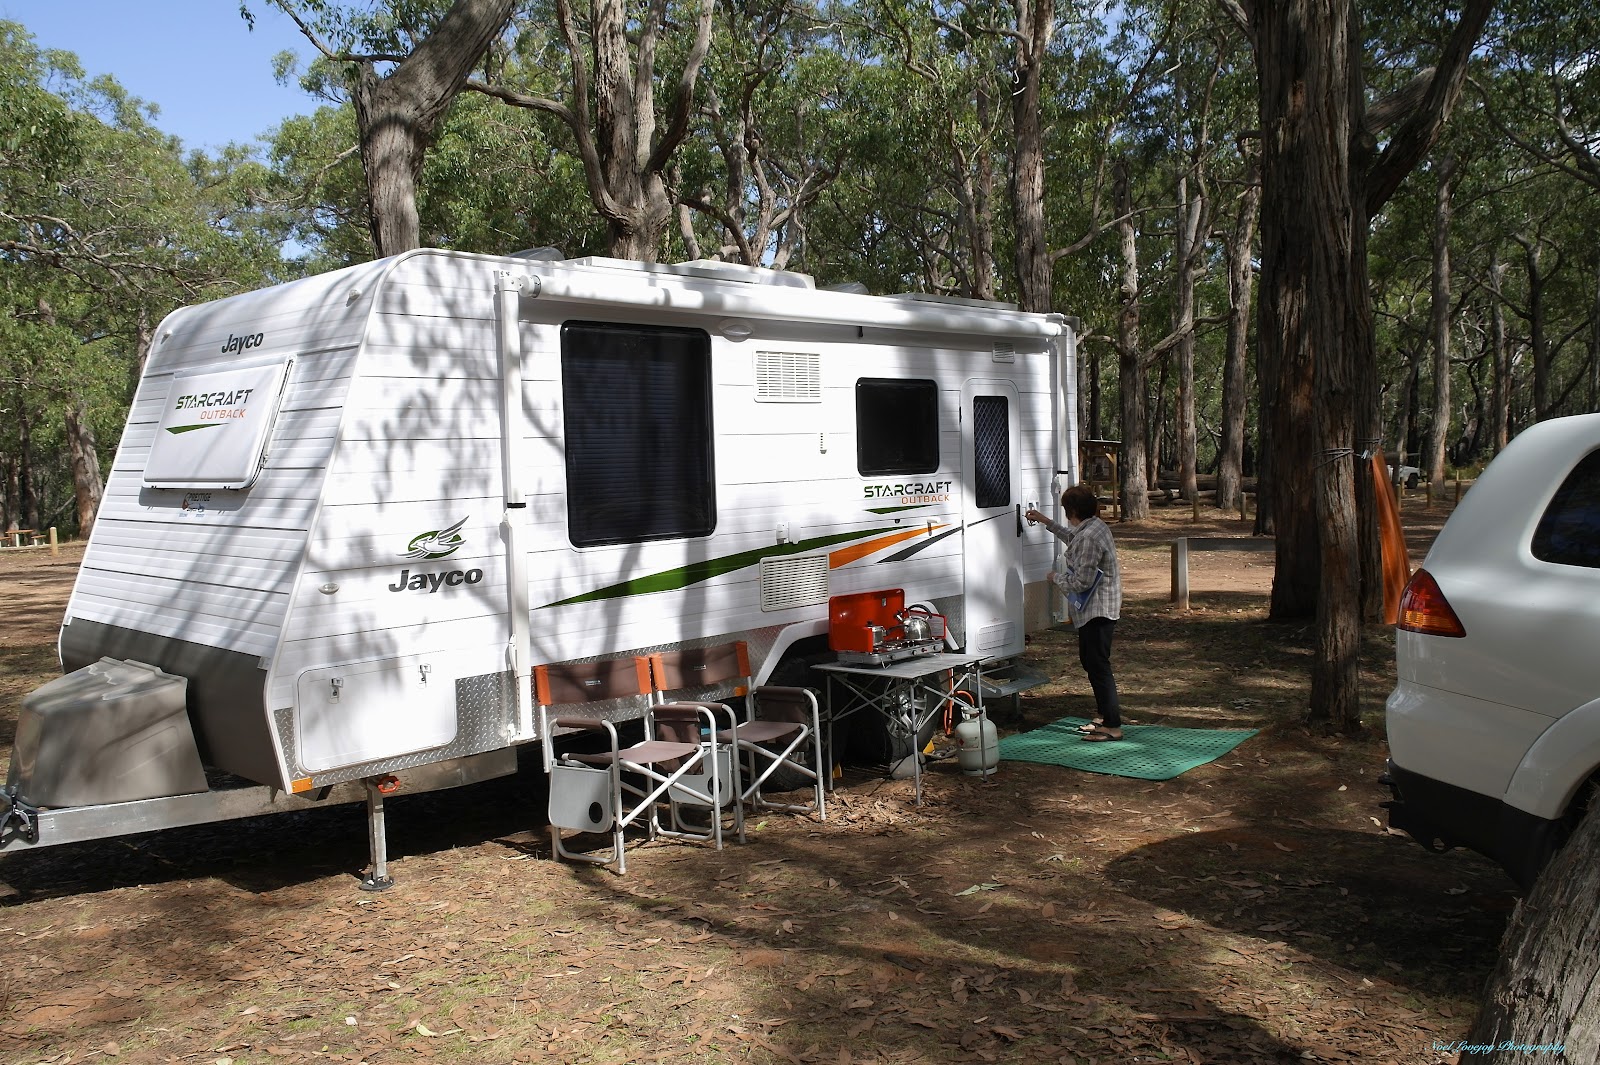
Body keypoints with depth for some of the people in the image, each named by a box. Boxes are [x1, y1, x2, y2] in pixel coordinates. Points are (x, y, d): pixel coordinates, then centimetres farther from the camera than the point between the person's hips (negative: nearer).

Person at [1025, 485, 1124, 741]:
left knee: (1098, 664, -7)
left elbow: (1082, 581, -25)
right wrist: (1045, 522, 37)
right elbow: (1072, 538, 33)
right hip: (1095, 609, 11)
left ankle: (1112, 725, -3)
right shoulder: (1095, 527, 9)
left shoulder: (1088, 538, -24)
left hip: (1096, 610, -11)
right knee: (1089, 660, 21)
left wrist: (1056, 578, -8)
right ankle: (1105, 712, 32)